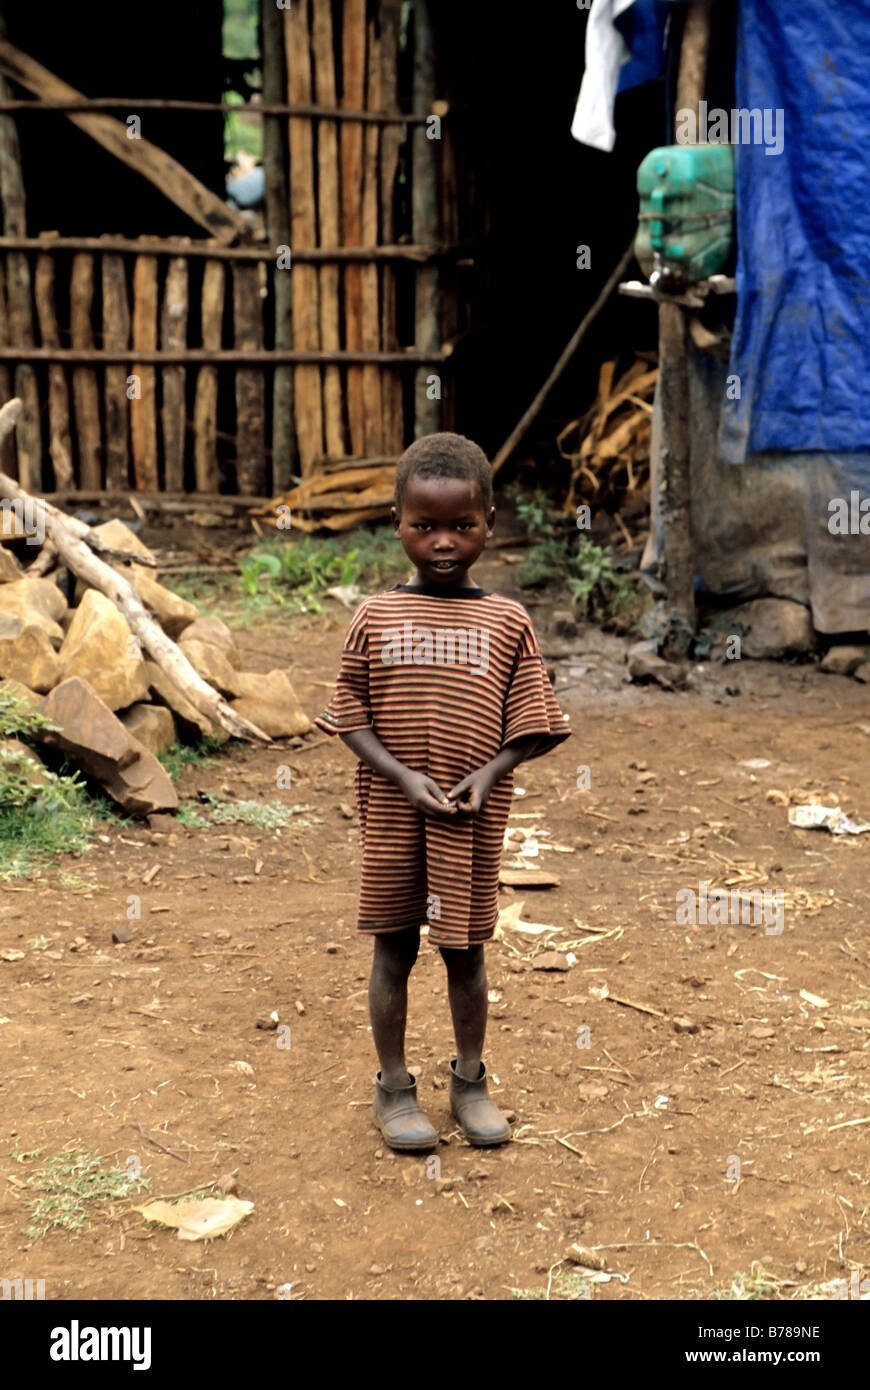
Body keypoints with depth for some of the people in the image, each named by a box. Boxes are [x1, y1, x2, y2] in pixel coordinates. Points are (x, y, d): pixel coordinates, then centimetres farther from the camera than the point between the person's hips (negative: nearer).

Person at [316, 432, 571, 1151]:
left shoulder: (508, 622, -2)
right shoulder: (377, 616, -3)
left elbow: (529, 725, 0)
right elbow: (350, 712, -3)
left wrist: (487, 775, -15)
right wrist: (404, 776, -14)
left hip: (474, 819, 0)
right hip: (393, 815, 0)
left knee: (466, 951, 13)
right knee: (394, 950, 10)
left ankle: (471, 1081, 31)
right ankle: (394, 1087, 24)